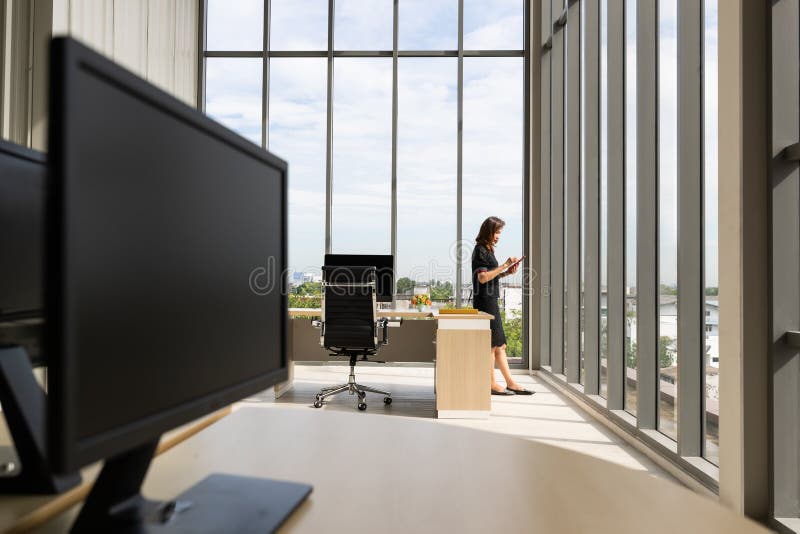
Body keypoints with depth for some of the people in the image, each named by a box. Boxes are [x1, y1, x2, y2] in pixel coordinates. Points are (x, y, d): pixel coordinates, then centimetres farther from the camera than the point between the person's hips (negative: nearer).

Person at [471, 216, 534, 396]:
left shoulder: (487, 250, 18)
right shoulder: (480, 250, -11)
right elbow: (483, 277, -19)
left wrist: (506, 272, 7)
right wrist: (504, 265, -17)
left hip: (490, 301, 10)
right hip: (485, 300, -10)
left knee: (499, 344, 11)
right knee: (491, 343, -4)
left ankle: (510, 383, 16)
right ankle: (491, 384, 5)